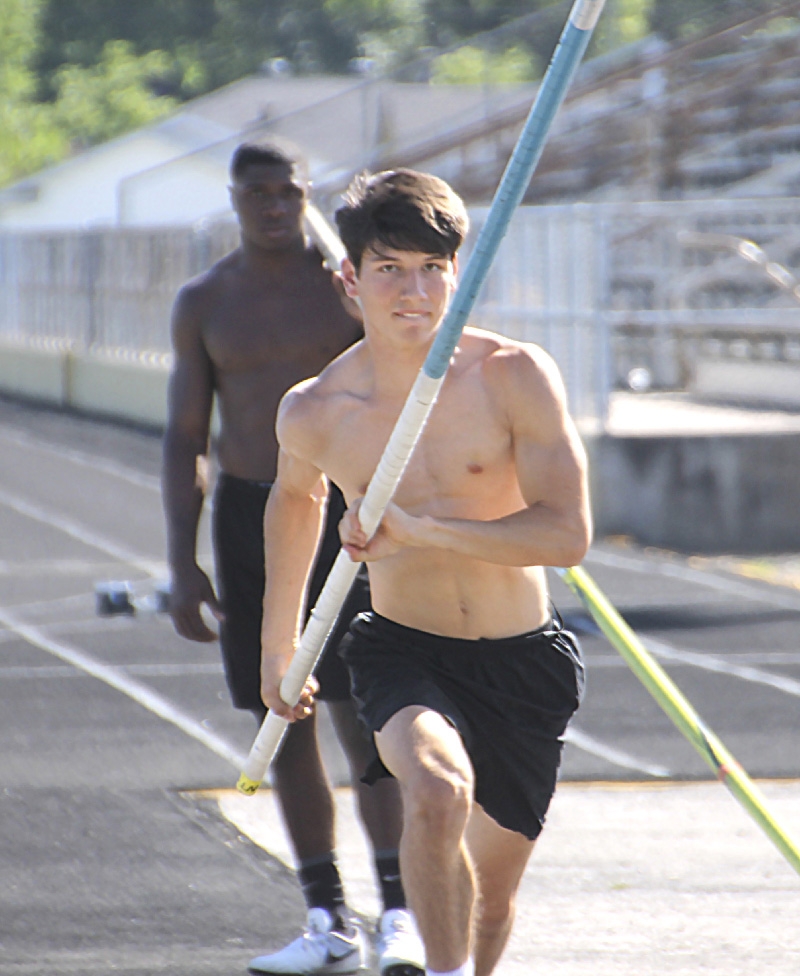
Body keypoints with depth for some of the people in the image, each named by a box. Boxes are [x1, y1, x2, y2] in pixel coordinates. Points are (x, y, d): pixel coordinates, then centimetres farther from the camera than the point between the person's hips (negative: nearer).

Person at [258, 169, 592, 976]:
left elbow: (567, 535, -17)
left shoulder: (516, 377, -13)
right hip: (402, 649, -1)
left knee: (491, 893, 11)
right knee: (438, 793, -33)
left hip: (522, 662, 1)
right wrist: (277, 647, 26)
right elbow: (295, 499, 16)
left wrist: (422, 529, -27)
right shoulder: (313, 413, -7)